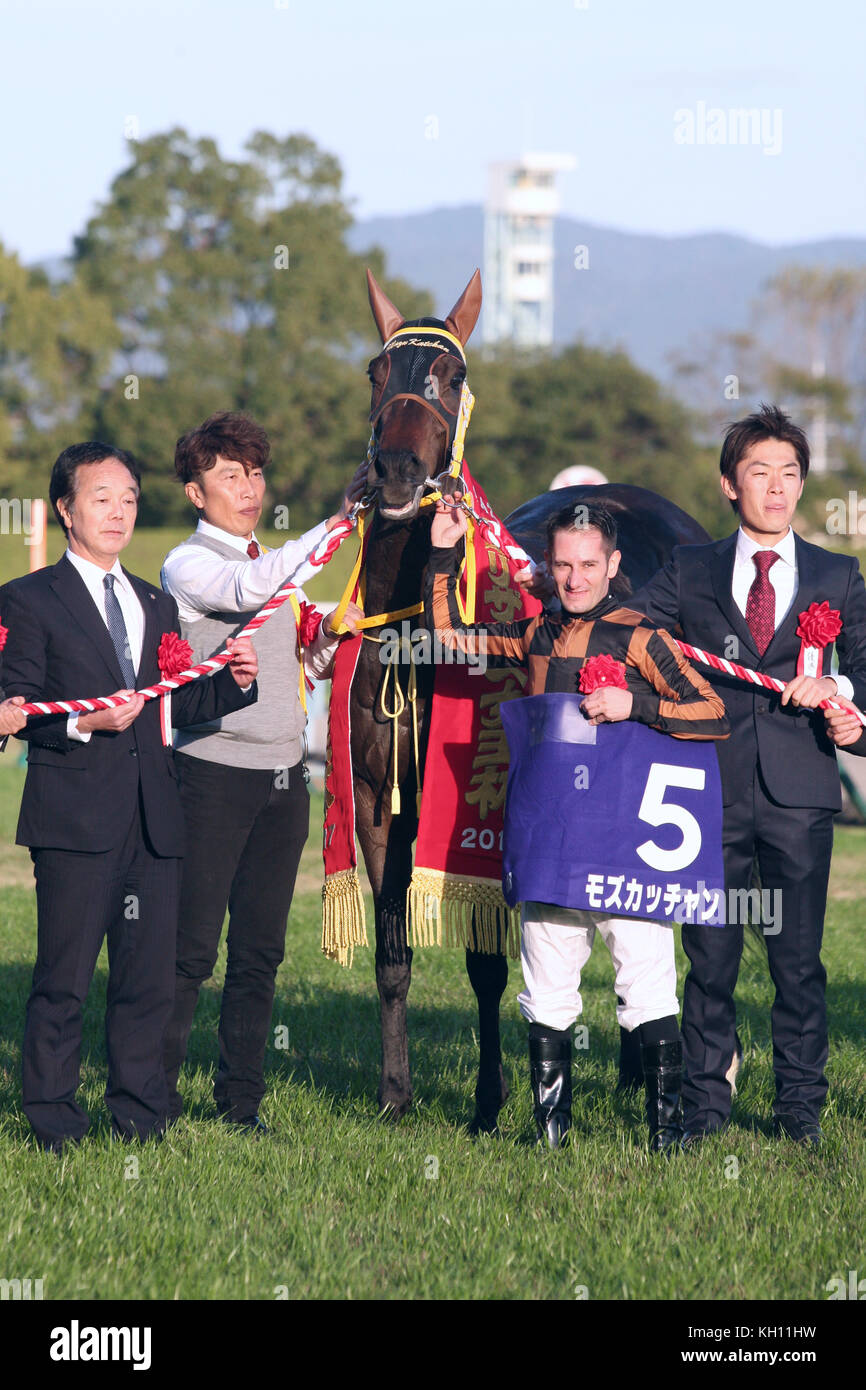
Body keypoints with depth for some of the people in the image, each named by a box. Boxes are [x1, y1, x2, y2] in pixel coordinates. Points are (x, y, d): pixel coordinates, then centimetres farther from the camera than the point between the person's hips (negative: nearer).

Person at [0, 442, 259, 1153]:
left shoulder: (157, 605, 21)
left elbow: (181, 705, 18)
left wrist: (233, 681, 1)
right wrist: (82, 724, -19)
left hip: (153, 819, 5)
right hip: (77, 817, -5)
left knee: (151, 976, 5)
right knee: (64, 980, -2)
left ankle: (140, 1116, 14)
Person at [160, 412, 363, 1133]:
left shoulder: (278, 563, 18)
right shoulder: (187, 565, -5)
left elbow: (308, 664, 25)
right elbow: (248, 591, -27)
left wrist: (332, 635, 3)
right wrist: (336, 520, -29)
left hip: (283, 775, 7)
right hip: (215, 773, -7)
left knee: (260, 950, 7)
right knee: (192, 947, -7)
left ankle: (241, 1101, 13)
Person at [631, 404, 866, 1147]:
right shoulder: (691, 571, 11)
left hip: (800, 790, 0)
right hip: (713, 786, 0)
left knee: (799, 955, 3)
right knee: (710, 953, 3)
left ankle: (800, 1106, 12)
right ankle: (705, 1102, 11)